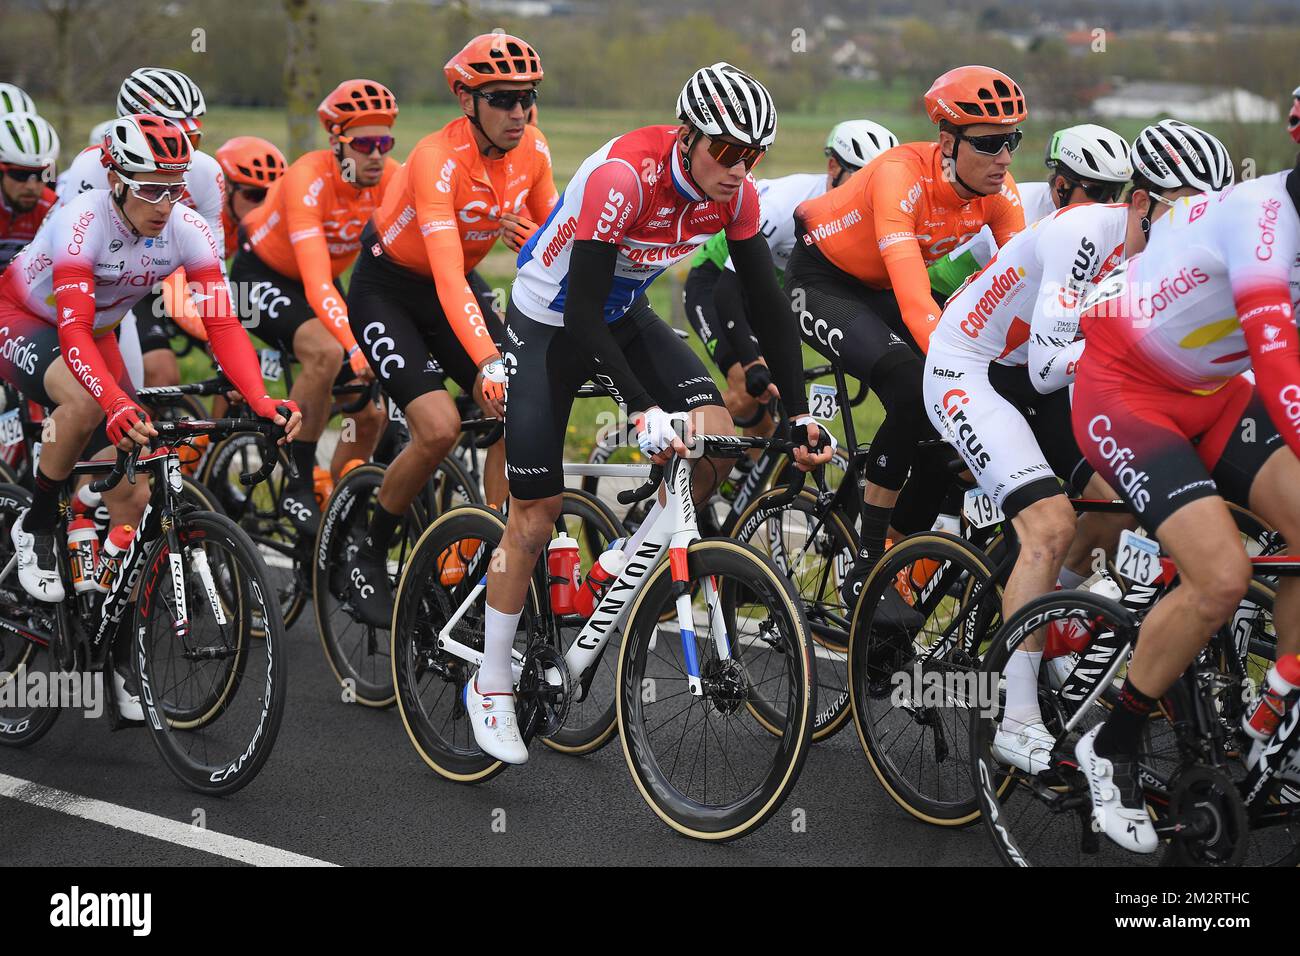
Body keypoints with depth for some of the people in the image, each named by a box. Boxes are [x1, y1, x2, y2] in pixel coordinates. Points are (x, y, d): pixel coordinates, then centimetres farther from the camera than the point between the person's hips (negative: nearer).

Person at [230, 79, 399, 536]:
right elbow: (317, 284, -42)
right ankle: (297, 486, -20)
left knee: (371, 414, -3)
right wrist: (356, 349, -54)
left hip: (323, 281, 6)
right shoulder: (308, 180, -33)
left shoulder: (392, 180, -19)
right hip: (262, 275, -6)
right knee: (325, 352, -35)